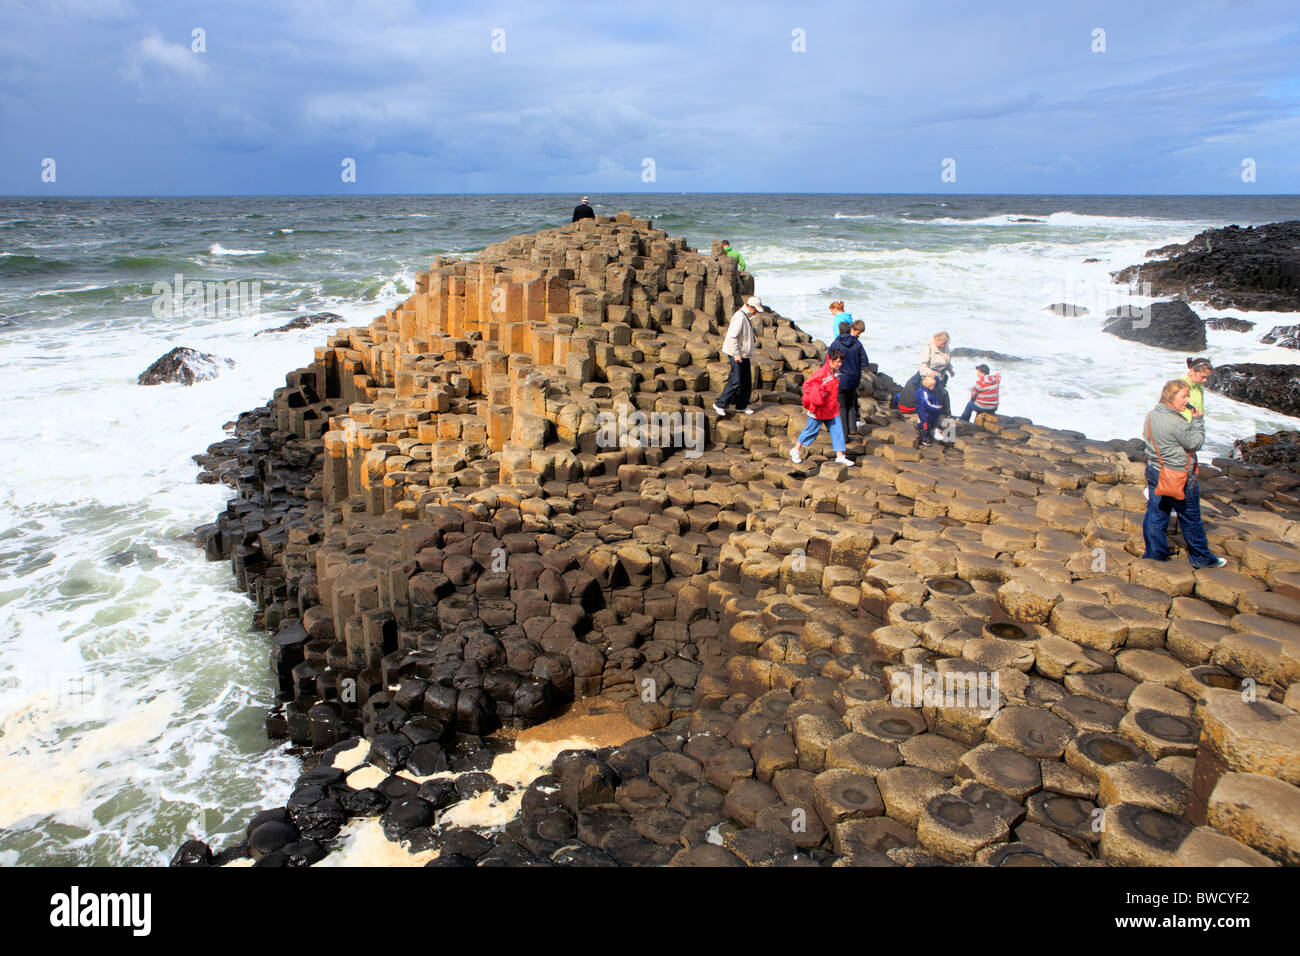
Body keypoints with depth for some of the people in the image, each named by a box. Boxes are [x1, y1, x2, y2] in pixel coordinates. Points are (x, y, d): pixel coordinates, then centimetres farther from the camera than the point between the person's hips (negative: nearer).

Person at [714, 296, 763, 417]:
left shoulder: (747, 317, 14)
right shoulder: (739, 317, -18)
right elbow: (732, 337, -23)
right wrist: (736, 354, -22)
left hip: (744, 355, 10)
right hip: (736, 354, -10)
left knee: (747, 381, 10)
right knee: (736, 382, -13)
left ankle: (741, 405, 21)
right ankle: (720, 405, -6)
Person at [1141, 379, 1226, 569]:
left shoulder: (1151, 415, 1)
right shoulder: (1177, 423, -24)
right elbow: (1195, 443, -14)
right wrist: (1198, 421, -6)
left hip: (1154, 472, 7)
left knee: (1156, 514, 12)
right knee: (1191, 519, 9)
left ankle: (1154, 554, 17)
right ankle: (1201, 557, 24)